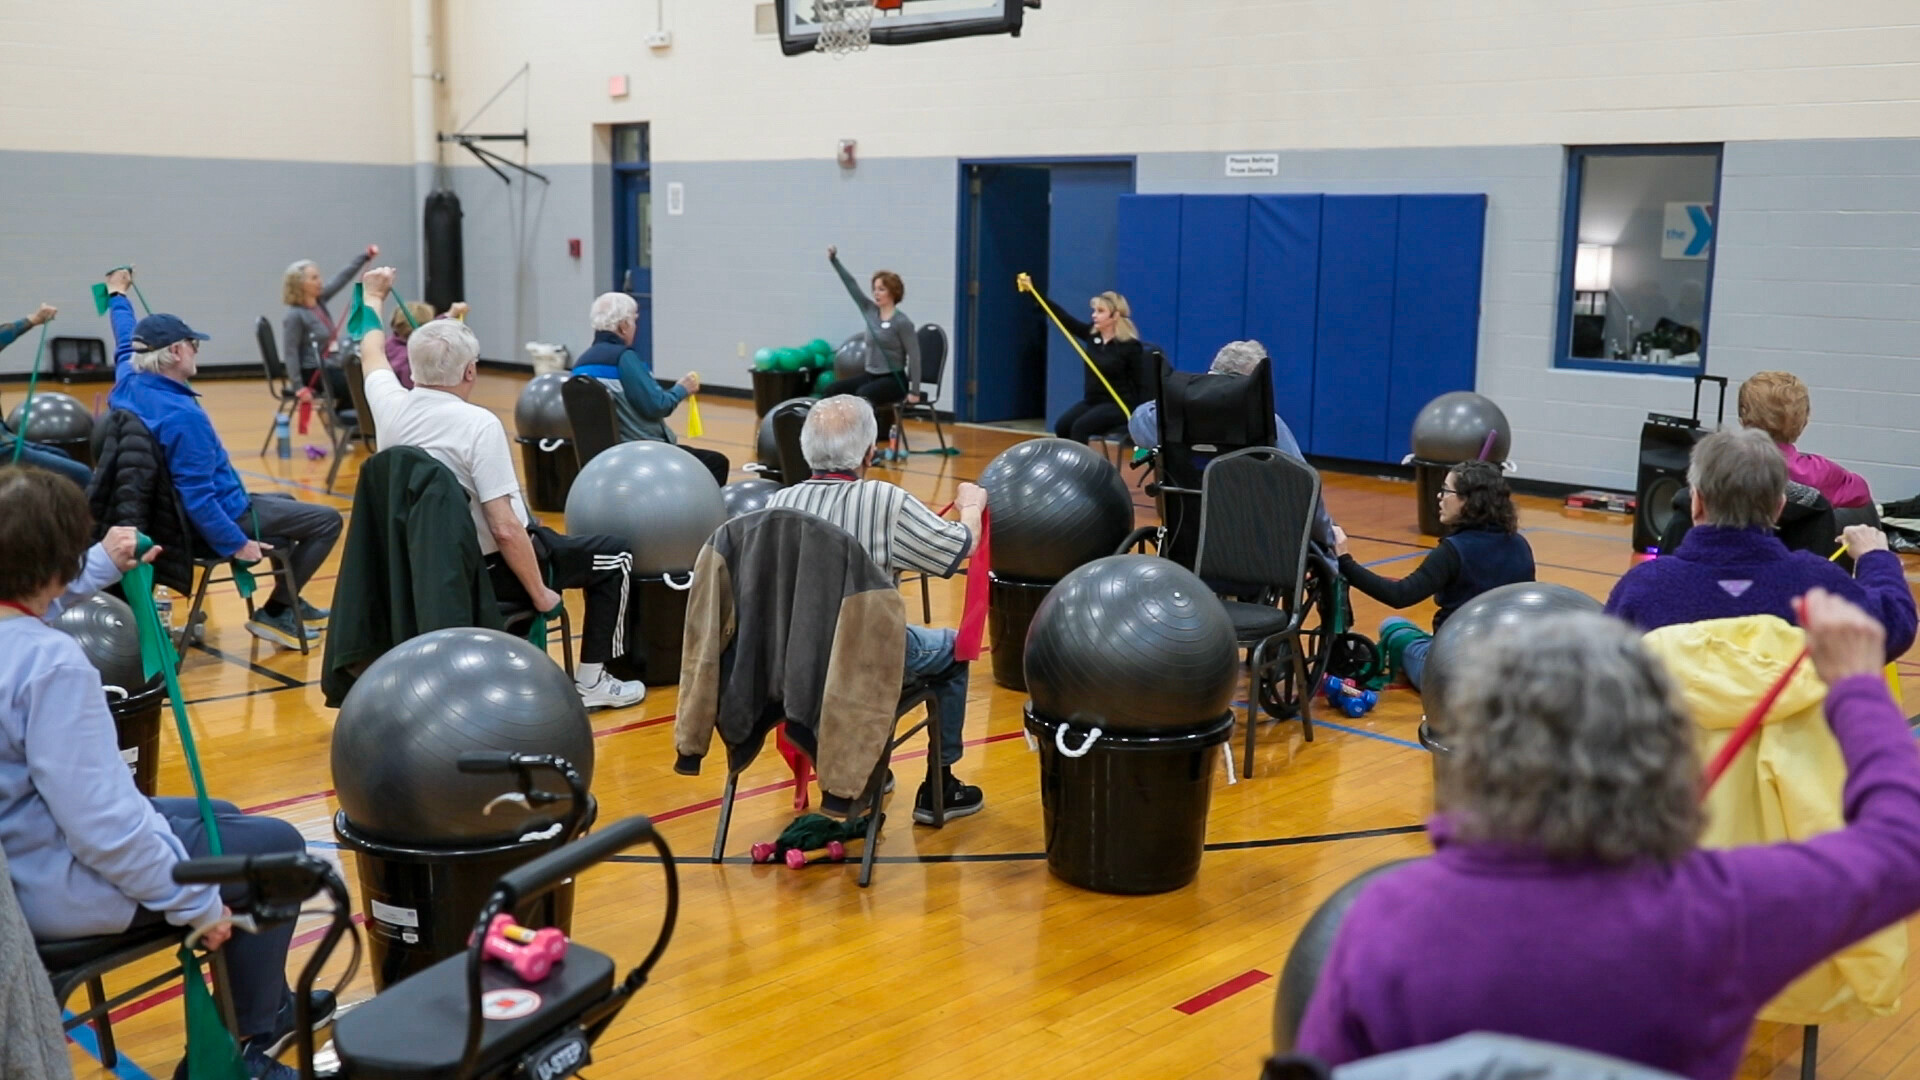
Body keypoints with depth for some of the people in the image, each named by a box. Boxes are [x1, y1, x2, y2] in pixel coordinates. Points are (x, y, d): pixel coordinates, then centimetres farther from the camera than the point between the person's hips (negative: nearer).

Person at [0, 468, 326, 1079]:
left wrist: (103, 567, 27)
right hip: (56, 890, -10)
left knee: (223, 820, 28)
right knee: (276, 847, 8)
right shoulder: (50, 663, -31)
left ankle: (272, 1007, 41)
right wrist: (194, 901, -20)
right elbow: (102, 825, -30)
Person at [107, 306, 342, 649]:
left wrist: (119, 295, 37)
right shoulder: (182, 416, -32)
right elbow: (198, 496, -32)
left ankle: (290, 603, 36)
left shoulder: (128, 381, -5)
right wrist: (235, 544, -24)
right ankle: (275, 613, 3)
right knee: (327, 520, -6)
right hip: (223, 513, -11)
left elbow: (127, 342, 20)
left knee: (286, 503, 32)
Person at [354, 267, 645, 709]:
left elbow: (372, 351, 18)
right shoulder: (479, 424, -25)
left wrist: (375, 296, 37)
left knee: (540, 535, 36)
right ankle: (591, 682, 11)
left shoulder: (392, 408, -6)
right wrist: (540, 593, -17)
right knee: (615, 558, 9)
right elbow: (504, 530, -28)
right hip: (488, 572, -8)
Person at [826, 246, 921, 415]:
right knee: (836, 388, -16)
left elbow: (914, 356, -13)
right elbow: (852, 285, 8)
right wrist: (834, 260, 4)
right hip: (871, 376, 7)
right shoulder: (870, 311, 7)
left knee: (864, 394, -35)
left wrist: (914, 391, -17)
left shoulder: (902, 322, -12)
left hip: (893, 380, -7)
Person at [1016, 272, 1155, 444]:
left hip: (1118, 405, -6)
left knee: (1080, 427, -27)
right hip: (1092, 401, 6)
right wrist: (1032, 291, -4)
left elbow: (1142, 383, -12)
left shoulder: (1131, 346, -13)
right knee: (1062, 426, -16)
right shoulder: (1091, 334, 2)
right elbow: (1063, 317, 1)